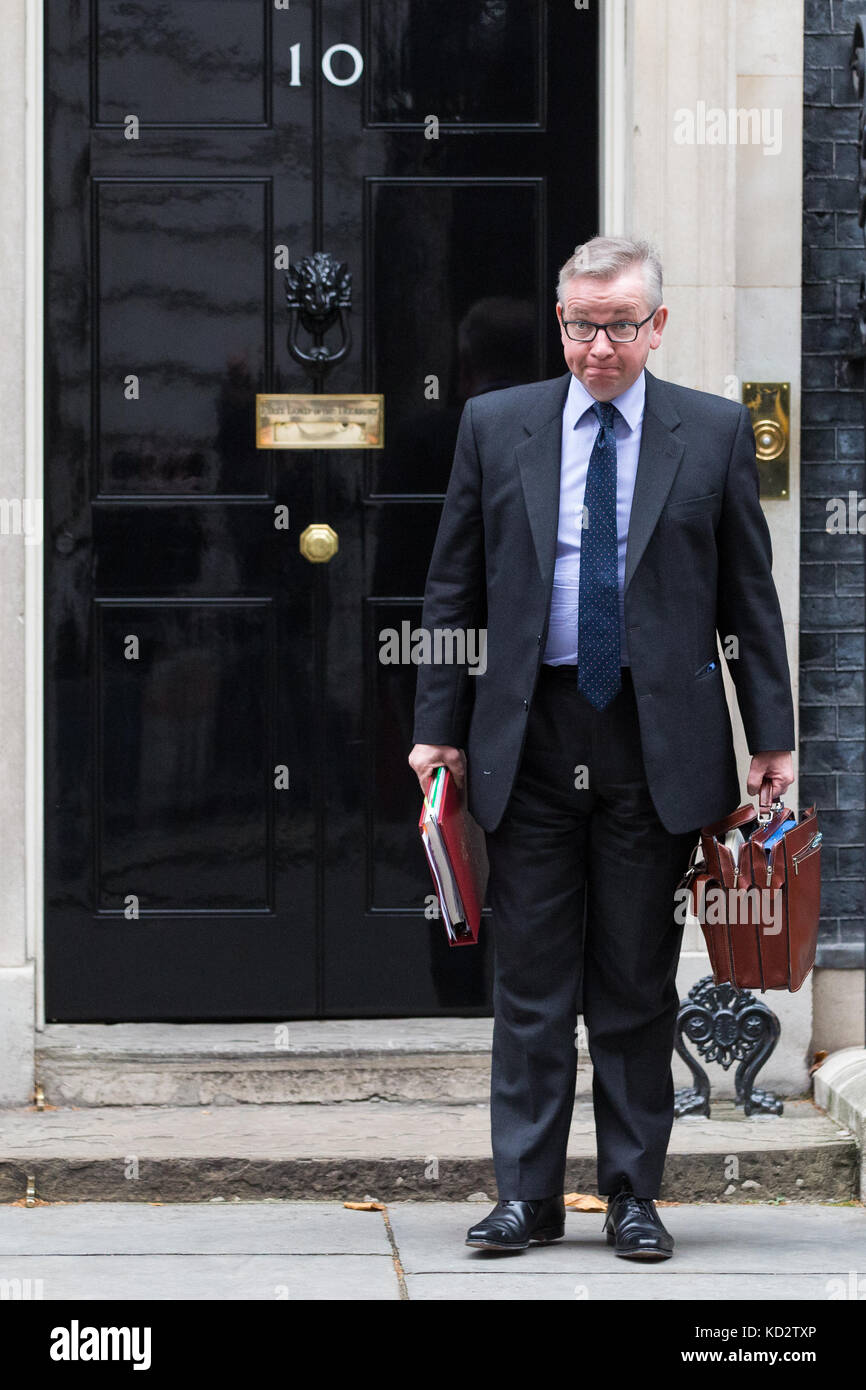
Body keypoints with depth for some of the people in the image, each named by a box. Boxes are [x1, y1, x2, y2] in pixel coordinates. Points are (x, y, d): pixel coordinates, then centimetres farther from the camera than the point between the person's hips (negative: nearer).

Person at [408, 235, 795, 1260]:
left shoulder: (714, 432, 5)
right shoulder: (495, 426, 7)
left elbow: (748, 593, 6)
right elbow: (453, 591, 9)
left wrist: (771, 737, 2)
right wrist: (440, 727, 3)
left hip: (659, 743, -1)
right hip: (528, 739, 1)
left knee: (638, 982, 5)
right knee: (531, 979, 2)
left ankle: (634, 1196, 13)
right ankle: (527, 1194, 8)